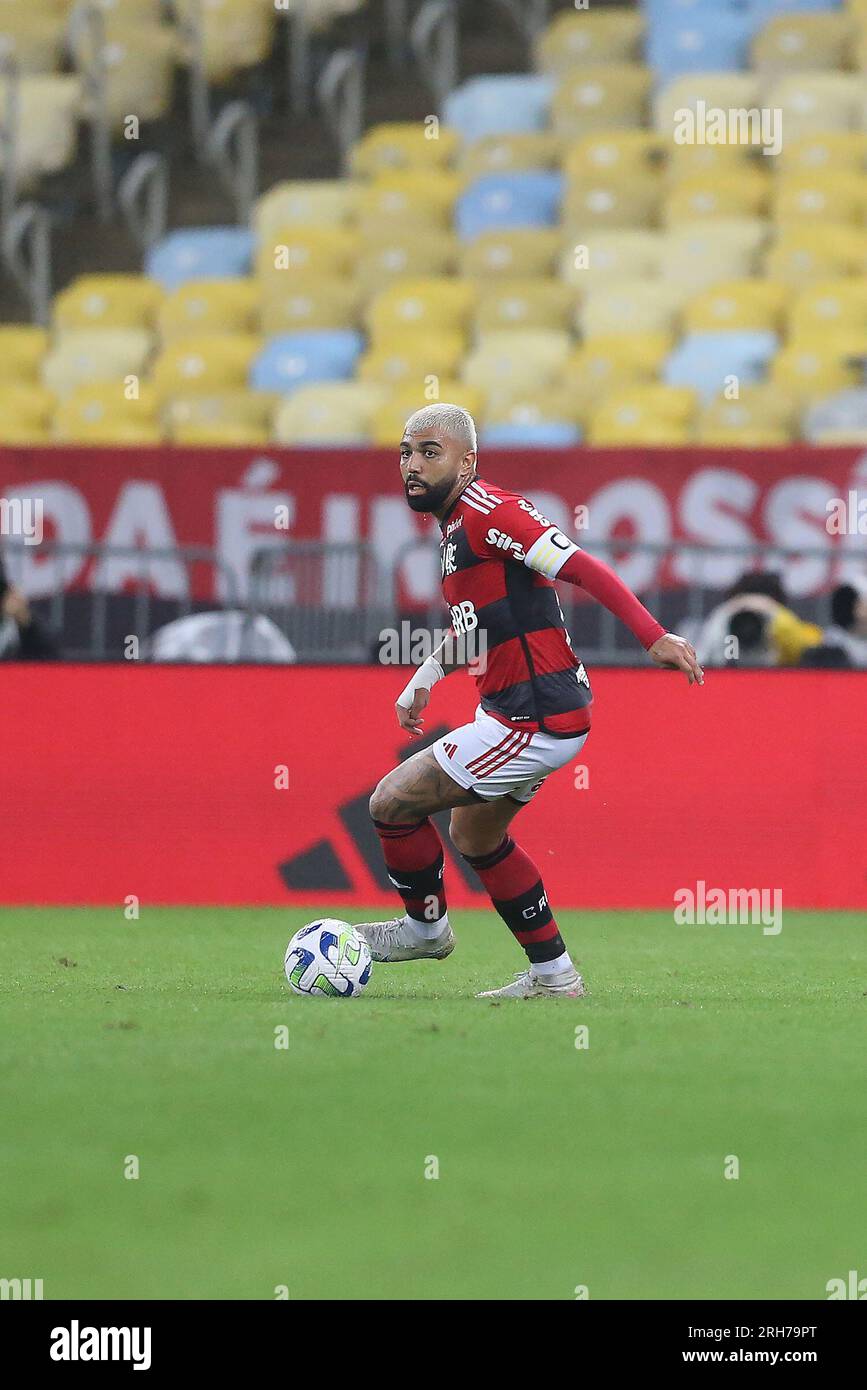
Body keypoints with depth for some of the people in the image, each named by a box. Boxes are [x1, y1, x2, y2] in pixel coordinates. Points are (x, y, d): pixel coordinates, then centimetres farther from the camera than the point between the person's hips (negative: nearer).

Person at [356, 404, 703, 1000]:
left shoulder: (486, 510, -17)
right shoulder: (456, 523, 13)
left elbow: (583, 568, -25)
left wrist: (654, 636, -32)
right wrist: (425, 678, 29)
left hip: (532, 719, -11)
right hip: (521, 710, 11)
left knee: (393, 801, -4)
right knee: (475, 836, 25)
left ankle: (426, 926, 19)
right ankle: (553, 974, 30)